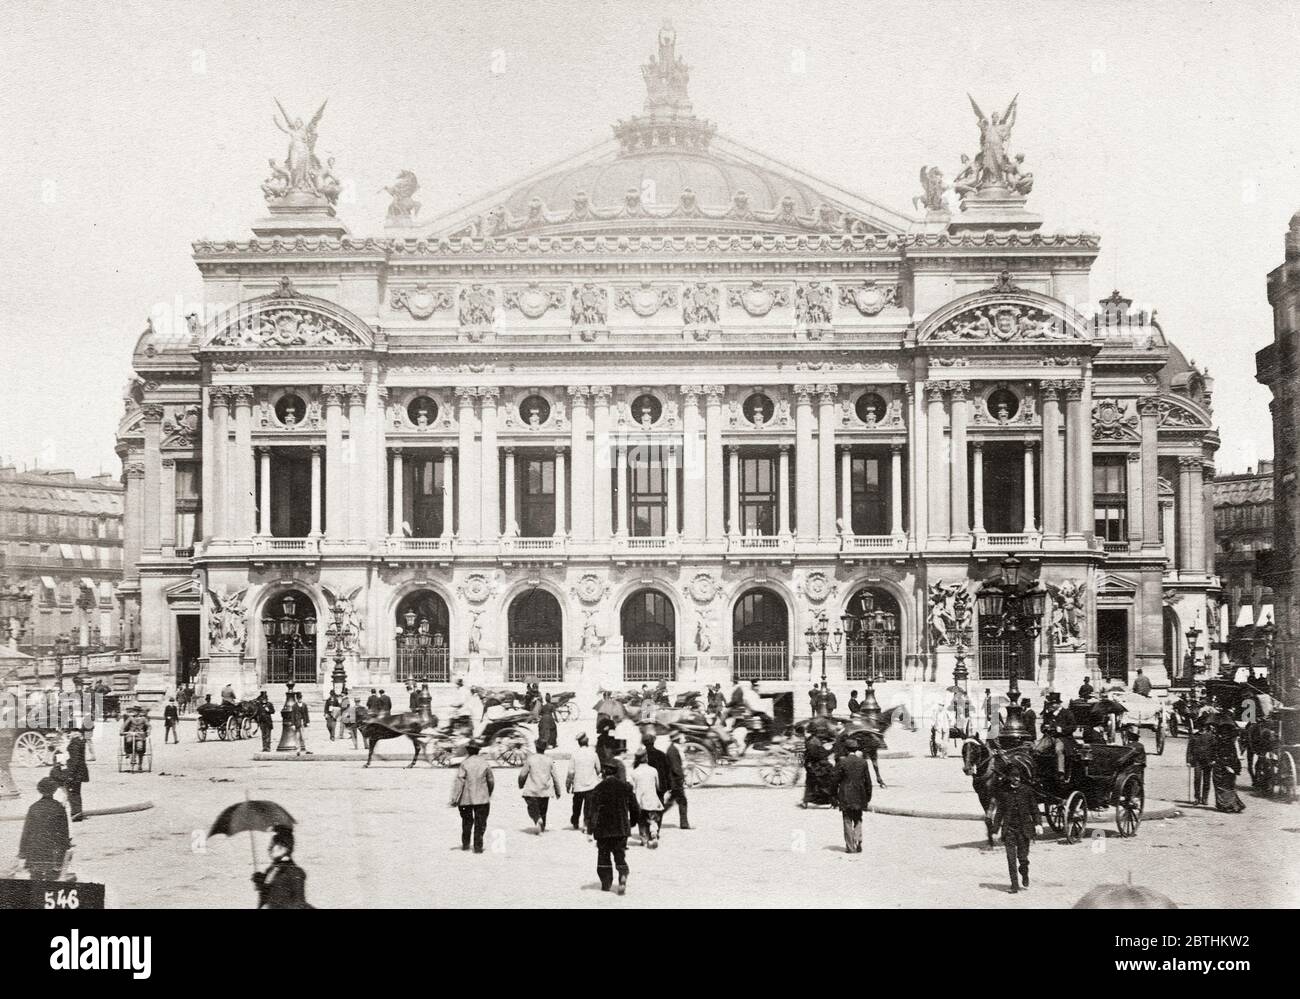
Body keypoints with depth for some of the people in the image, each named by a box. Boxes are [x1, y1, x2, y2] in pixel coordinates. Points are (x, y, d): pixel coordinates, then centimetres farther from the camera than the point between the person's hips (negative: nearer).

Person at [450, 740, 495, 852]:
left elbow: (458, 783, -12)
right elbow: (491, 782, 8)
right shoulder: (485, 764, 2)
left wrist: (454, 799, -10)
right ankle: (478, 846, -2)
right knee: (480, 823, 4)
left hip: (466, 799, 0)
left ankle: (465, 844, 24)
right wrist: (489, 795, 25)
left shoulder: (464, 764, -7)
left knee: (467, 822, 16)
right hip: (482, 799, 1)